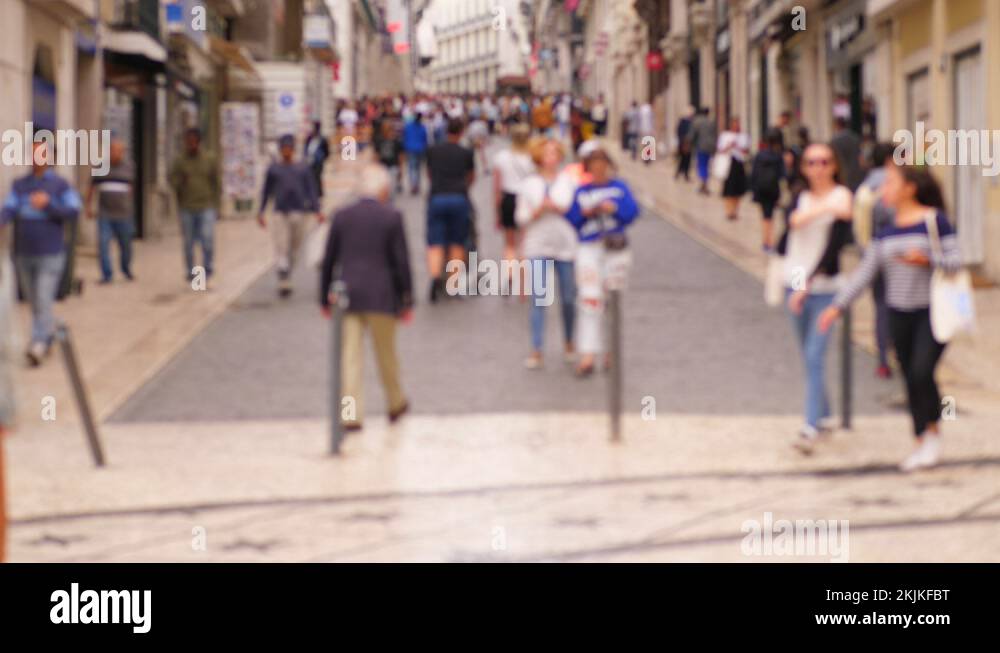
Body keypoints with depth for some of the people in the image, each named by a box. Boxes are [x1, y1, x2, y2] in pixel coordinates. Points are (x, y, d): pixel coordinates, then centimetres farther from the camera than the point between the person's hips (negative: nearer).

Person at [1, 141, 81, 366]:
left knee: (44, 302, -14)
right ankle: (48, 337, 31)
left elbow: (73, 213, -11)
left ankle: (38, 347, -20)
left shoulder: (61, 185, -3)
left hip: (50, 256, -4)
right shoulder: (19, 185, 6)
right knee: (34, 302, 13)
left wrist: (48, 203, -25)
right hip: (24, 255, 4)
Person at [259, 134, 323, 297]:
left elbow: (312, 190, 8)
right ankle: (283, 284, -18)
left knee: (293, 250, 8)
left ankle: (286, 281, 22)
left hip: (298, 212, 2)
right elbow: (266, 192, 14)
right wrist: (261, 212, 10)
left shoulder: (304, 168, 9)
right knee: (281, 248, -12)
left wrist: (316, 211, -1)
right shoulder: (273, 169, 8)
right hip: (280, 212, -2)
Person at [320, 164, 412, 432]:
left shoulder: (341, 216, 4)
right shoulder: (392, 217, -4)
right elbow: (401, 262, -5)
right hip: (382, 297, -2)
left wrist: (325, 298, 14)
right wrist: (407, 301, 0)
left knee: (351, 355, 2)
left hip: (348, 296, 2)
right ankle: (395, 403, 31)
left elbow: (329, 261, 6)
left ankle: (352, 415, -4)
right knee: (386, 352, 14)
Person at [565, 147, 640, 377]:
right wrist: (584, 213, -14)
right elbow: (570, 218, 4)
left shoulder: (619, 187, 7)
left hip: (615, 248, 1)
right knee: (589, 300, -11)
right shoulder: (581, 192, 9)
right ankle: (588, 355, -12)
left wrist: (614, 208, -18)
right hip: (588, 248, -1)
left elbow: (632, 211, -2)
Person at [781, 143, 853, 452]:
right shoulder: (801, 197, 10)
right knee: (809, 357, 13)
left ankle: (811, 428, -17)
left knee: (815, 357, -13)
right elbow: (793, 220, -14)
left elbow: (834, 246, -13)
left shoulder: (842, 198, -5)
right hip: (795, 283, 5)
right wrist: (825, 208, -27)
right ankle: (823, 414, 27)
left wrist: (808, 284, -19)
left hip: (824, 289, -5)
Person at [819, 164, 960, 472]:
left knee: (922, 372, -18)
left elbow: (955, 261, -9)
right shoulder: (886, 231, 7)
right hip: (900, 314, 5)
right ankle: (923, 445, 16)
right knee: (911, 380, 6)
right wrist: (837, 306, 4)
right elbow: (865, 272, 8)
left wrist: (927, 259, -27)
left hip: (934, 312, -5)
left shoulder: (935, 221, -8)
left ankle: (933, 431, 5)